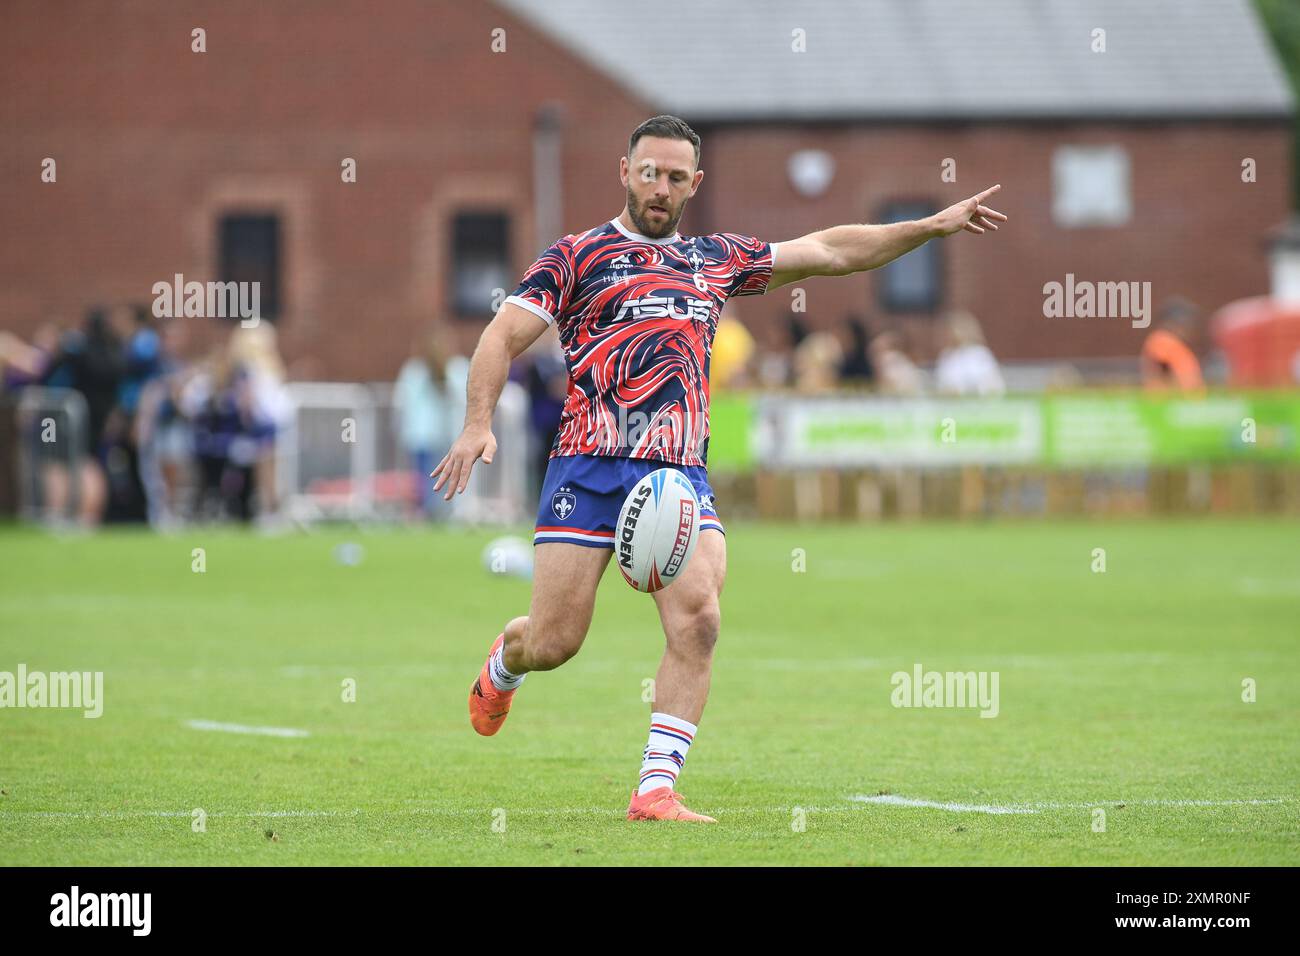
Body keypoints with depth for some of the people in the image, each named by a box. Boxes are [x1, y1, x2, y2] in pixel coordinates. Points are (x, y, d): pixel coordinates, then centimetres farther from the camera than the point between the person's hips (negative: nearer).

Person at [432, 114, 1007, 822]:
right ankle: (504, 662, 35)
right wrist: (478, 424, -14)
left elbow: (830, 250, 26)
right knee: (554, 642, -4)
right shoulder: (577, 256, 7)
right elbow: (503, 336, 1)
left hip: (680, 473, 3)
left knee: (697, 619, -19)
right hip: (588, 467, -3)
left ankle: (656, 789, -14)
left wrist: (931, 226, 21)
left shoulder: (717, 259, 20)